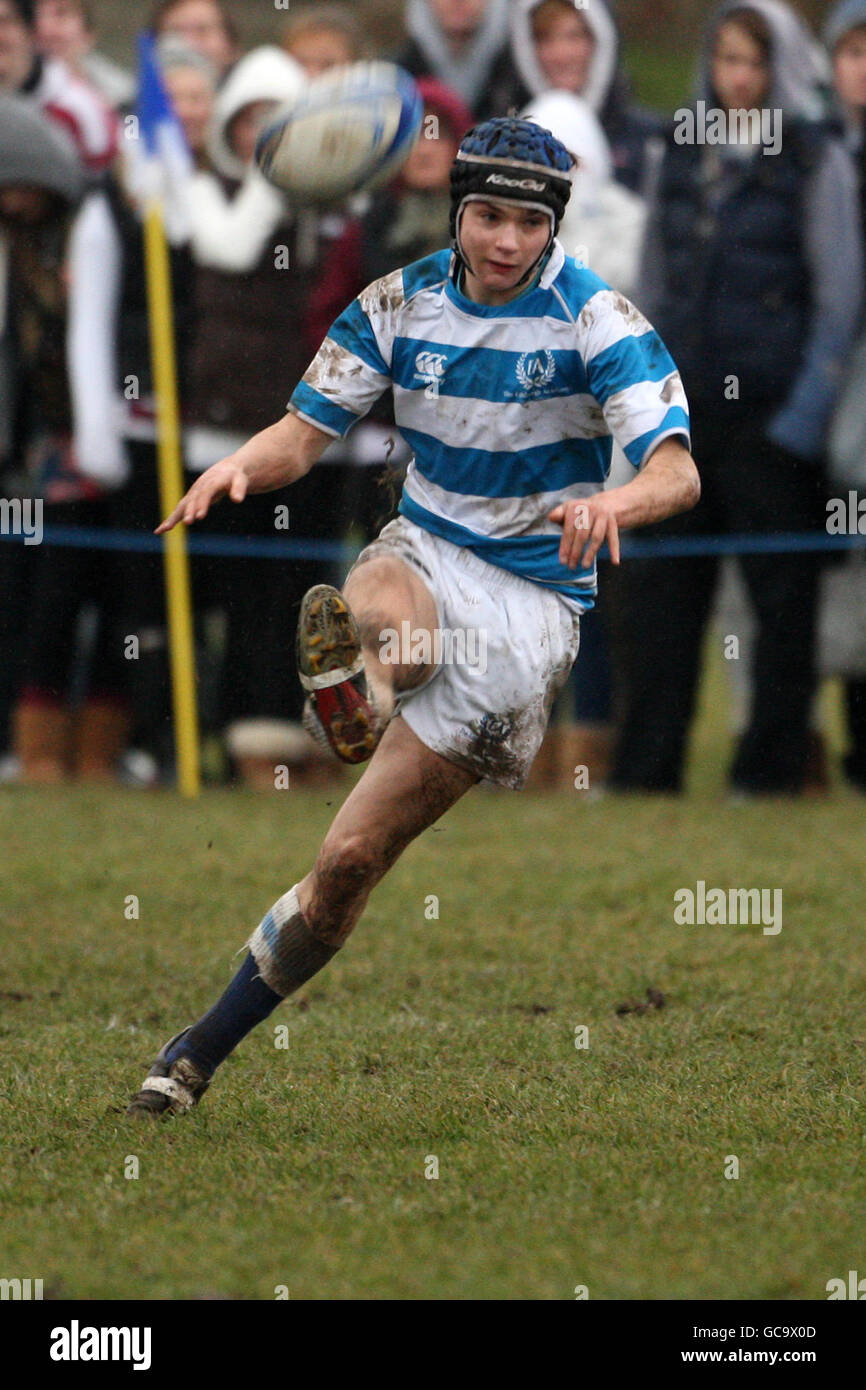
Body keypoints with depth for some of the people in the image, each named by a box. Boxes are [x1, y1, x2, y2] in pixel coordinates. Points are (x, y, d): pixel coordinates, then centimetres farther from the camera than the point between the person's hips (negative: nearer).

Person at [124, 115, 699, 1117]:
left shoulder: (597, 320, -11)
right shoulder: (402, 302, 0)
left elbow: (677, 473, -21)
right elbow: (305, 431, 3)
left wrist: (612, 502, -44)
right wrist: (239, 466, -21)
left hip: (533, 593, -5)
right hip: (424, 549, 5)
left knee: (353, 857, -8)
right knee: (392, 634, -40)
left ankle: (206, 1046, -1)